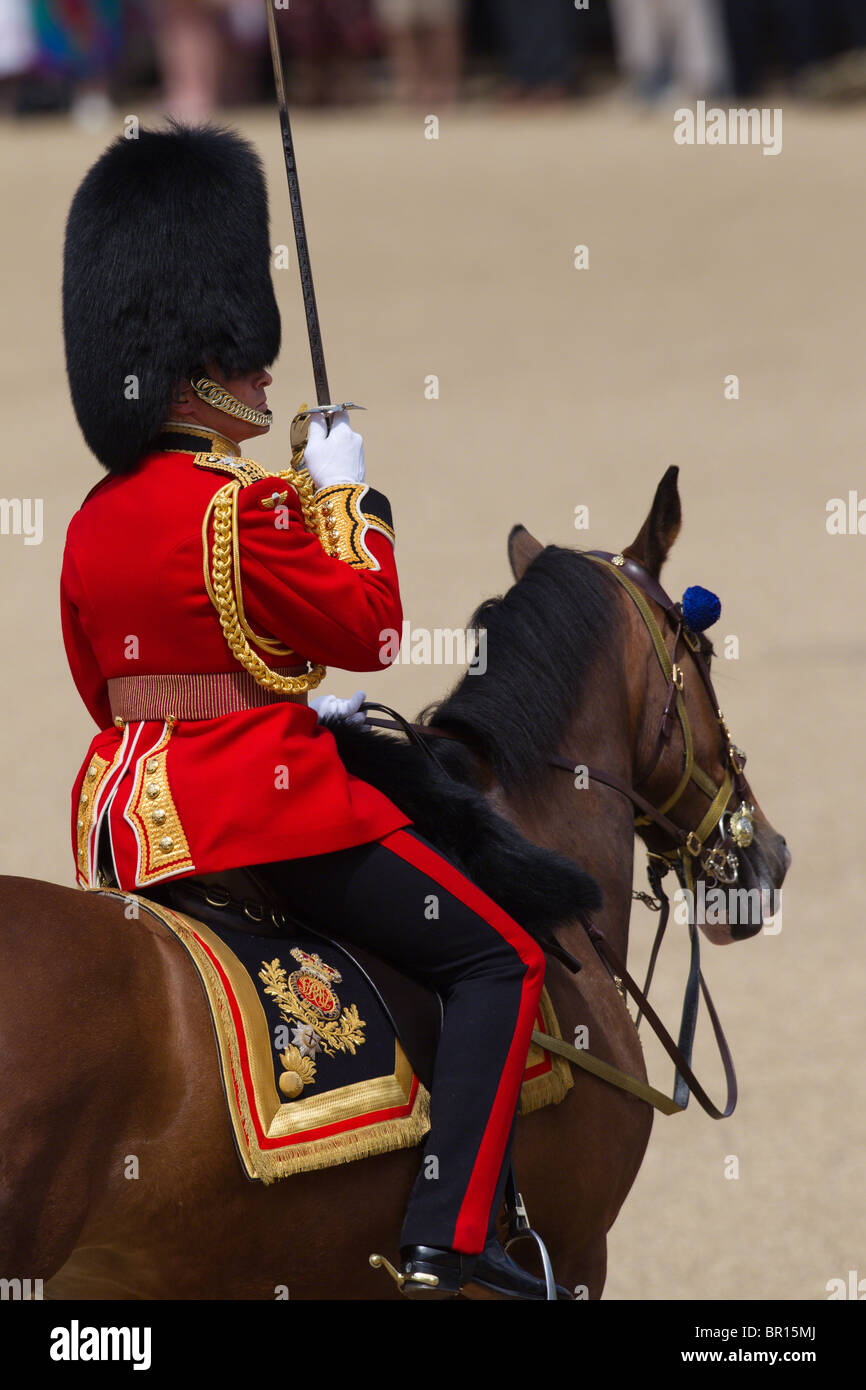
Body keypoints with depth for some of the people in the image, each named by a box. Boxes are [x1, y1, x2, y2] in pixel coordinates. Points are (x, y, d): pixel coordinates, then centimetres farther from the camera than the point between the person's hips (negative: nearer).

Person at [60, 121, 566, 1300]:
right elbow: (368, 624, -9)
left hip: (119, 823, 9)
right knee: (497, 962, -3)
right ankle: (451, 1237, -16)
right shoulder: (241, 506, -16)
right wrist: (347, 492, 3)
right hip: (255, 804, -9)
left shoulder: (94, 523, 10)